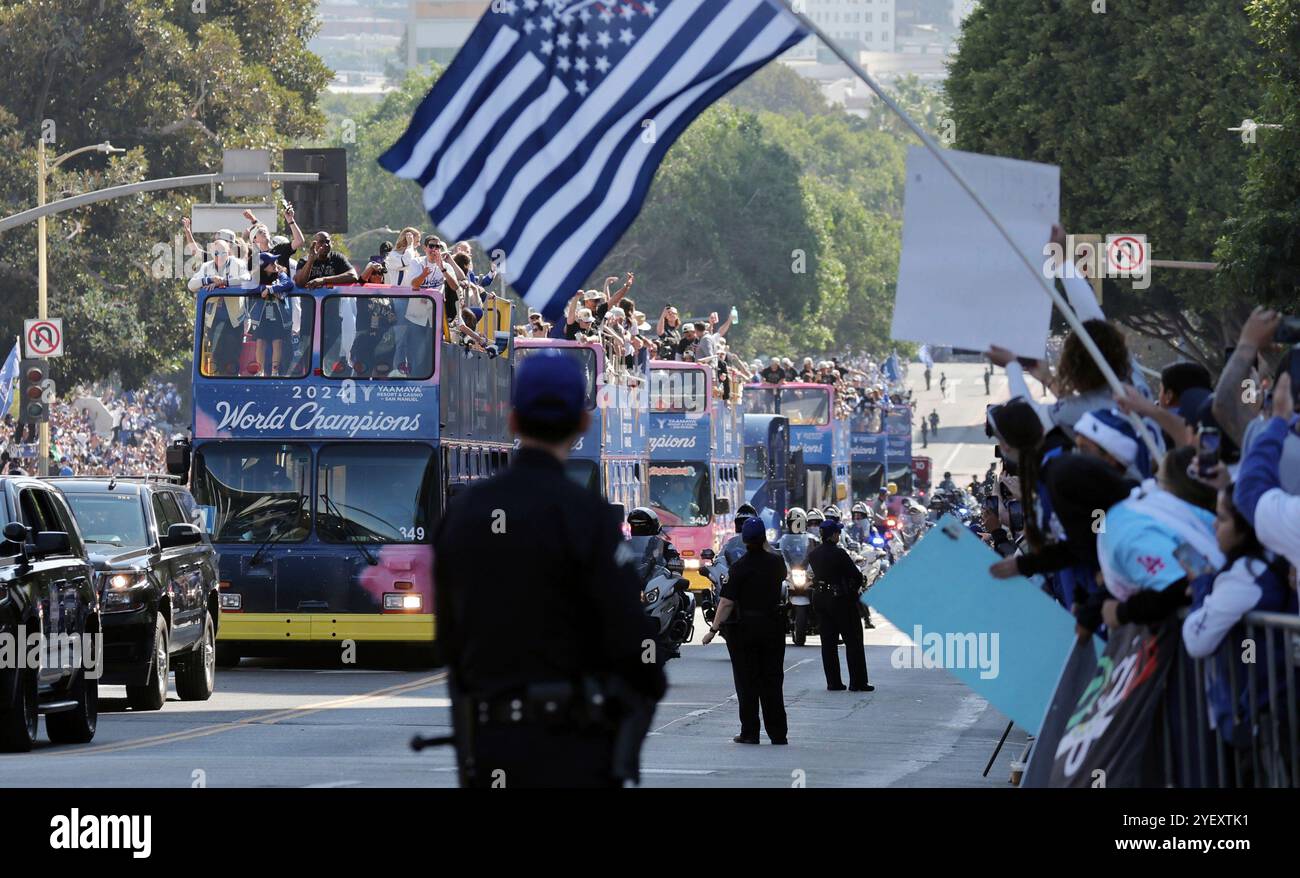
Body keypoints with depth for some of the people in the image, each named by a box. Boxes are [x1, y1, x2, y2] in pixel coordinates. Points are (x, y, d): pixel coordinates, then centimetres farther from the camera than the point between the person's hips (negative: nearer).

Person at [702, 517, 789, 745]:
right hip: (773, 624, 3)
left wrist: (714, 629, -14)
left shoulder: (740, 567, -13)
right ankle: (777, 733, 9)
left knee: (747, 682, 3)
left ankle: (750, 732, 2)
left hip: (744, 627, -3)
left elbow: (727, 602, -18)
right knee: (772, 680, 9)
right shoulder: (776, 563, -1)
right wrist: (766, 546, 28)